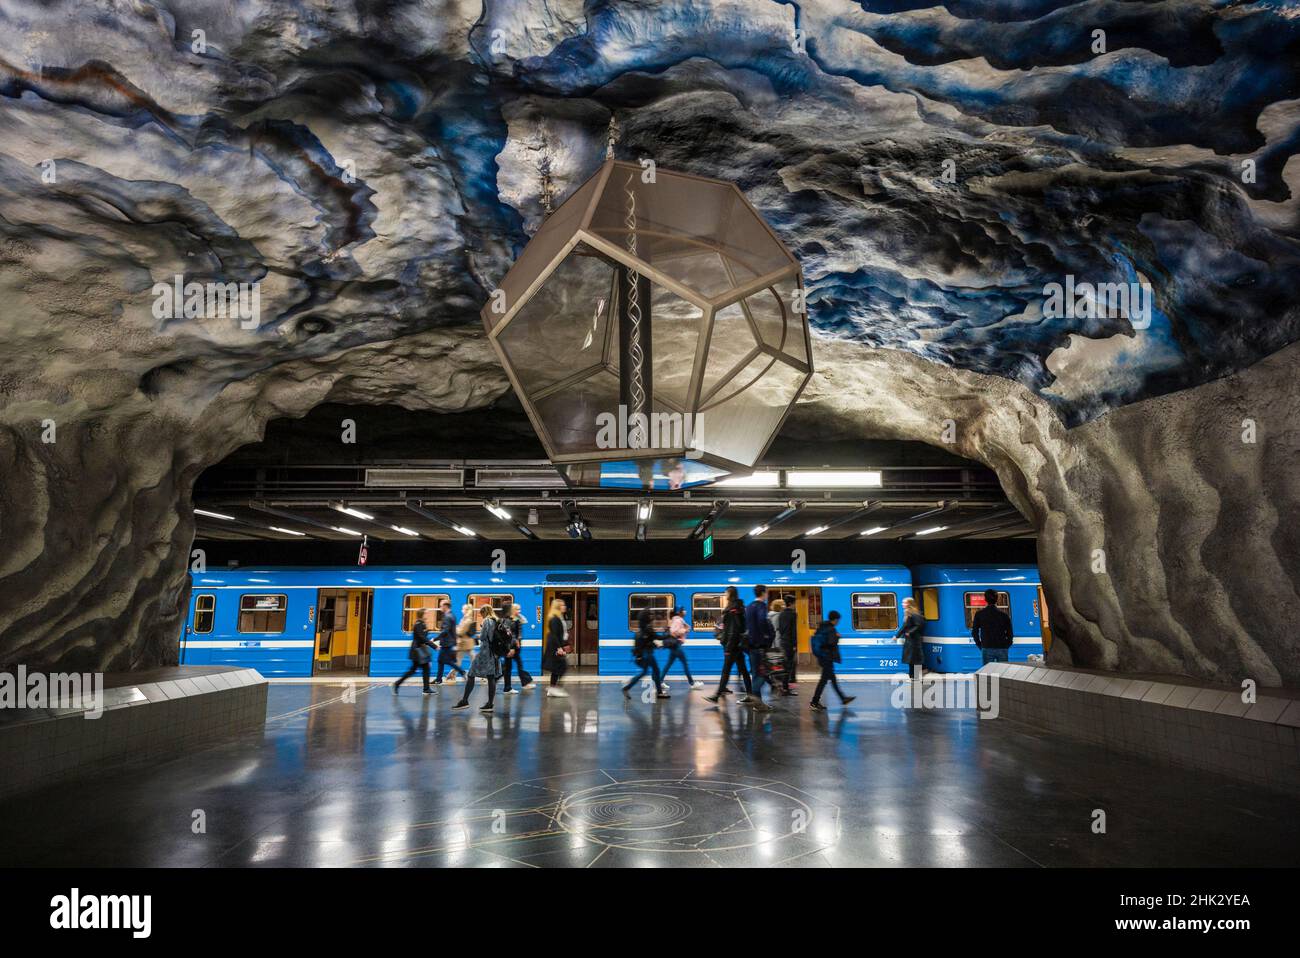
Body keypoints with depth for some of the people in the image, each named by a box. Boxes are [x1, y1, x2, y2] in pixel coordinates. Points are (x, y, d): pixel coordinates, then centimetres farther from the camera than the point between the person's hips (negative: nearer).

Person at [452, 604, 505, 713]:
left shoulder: (487, 621, -8)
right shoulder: (498, 622, 13)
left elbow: (482, 637, -13)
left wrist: (480, 630, 7)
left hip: (485, 652, -7)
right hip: (495, 654, 7)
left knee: (471, 675, 1)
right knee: (491, 678, 5)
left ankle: (464, 701, 2)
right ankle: (490, 705, 4)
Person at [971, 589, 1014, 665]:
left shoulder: (979, 614, -1)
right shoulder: (1004, 615, -1)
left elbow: (974, 632, 3)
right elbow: (1009, 634, 0)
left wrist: (980, 646, 13)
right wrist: (1006, 646, 12)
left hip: (987, 649, 0)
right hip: (1002, 649, 0)